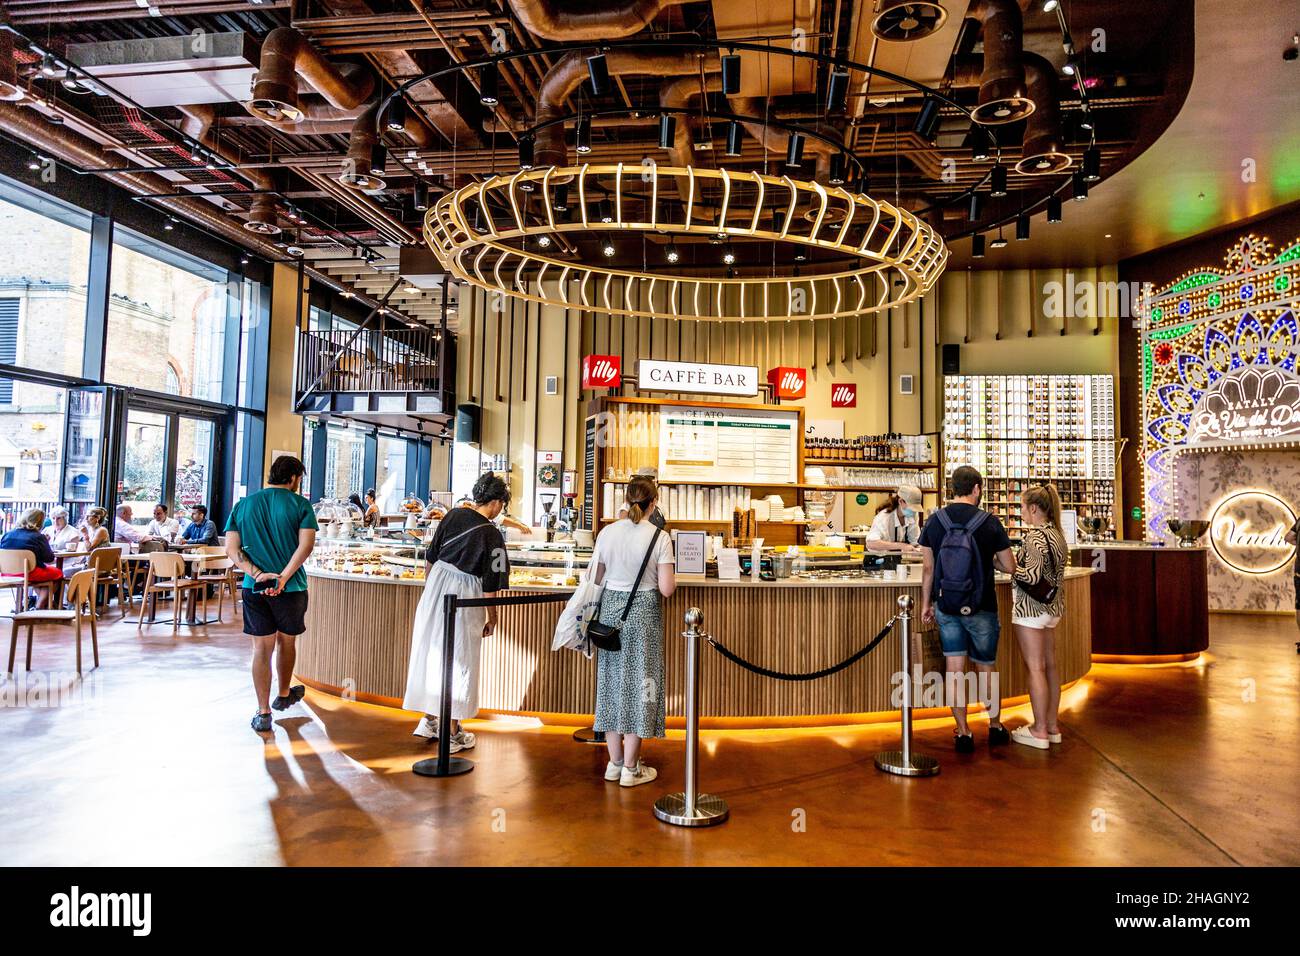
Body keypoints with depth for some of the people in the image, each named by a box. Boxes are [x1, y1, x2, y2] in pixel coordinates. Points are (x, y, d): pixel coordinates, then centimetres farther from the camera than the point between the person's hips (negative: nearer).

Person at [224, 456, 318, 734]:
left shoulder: (243, 505, 6)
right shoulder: (300, 504, -5)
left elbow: (231, 549, -1)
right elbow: (306, 546, -17)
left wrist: (258, 574, -9)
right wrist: (283, 577, -18)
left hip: (254, 587, 2)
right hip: (291, 587, -2)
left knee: (261, 647, 7)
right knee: (286, 641, 18)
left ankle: (263, 713, 8)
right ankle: (283, 696, 38)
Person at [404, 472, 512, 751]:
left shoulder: (454, 515, 1)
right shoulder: (491, 535, -12)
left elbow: (430, 558, 8)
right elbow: (489, 586, -9)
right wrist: (491, 618, 2)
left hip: (434, 590, 5)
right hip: (464, 596, -5)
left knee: (431, 652, 16)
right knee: (459, 662, 7)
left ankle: (429, 720, 30)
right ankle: (452, 733, 17)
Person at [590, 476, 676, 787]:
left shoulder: (608, 532, -2)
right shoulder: (659, 536, -12)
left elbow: (596, 579, 3)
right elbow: (666, 589, -14)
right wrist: (671, 579, 7)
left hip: (611, 609, 4)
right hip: (643, 612, -4)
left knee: (612, 680, 14)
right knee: (639, 682, 7)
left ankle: (614, 762, 23)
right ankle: (630, 768, 14)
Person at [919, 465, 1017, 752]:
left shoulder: (934, 521, -4)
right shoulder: (990, 523, -10)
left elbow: (928, 569, 1)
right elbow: (1010, 567, -4)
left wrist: (926, 604, 10)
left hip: (946, 607, 1)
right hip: (981, 609, -1)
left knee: (954, 668, 6)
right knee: (985, 667, 14)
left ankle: (963, 733, 11)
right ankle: (995, 726, 31)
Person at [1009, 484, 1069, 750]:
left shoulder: (1035, 536, -18)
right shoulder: (1057, 534, 10)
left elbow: (1032, 577, -24)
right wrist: (1019, 560, 12)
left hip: (1031, 608, -9)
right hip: (1052, 607, 9)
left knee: (1035, 668, -2)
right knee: (1050, 666, 13)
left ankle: (1039, 731, 4)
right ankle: (1052, 726, 22)